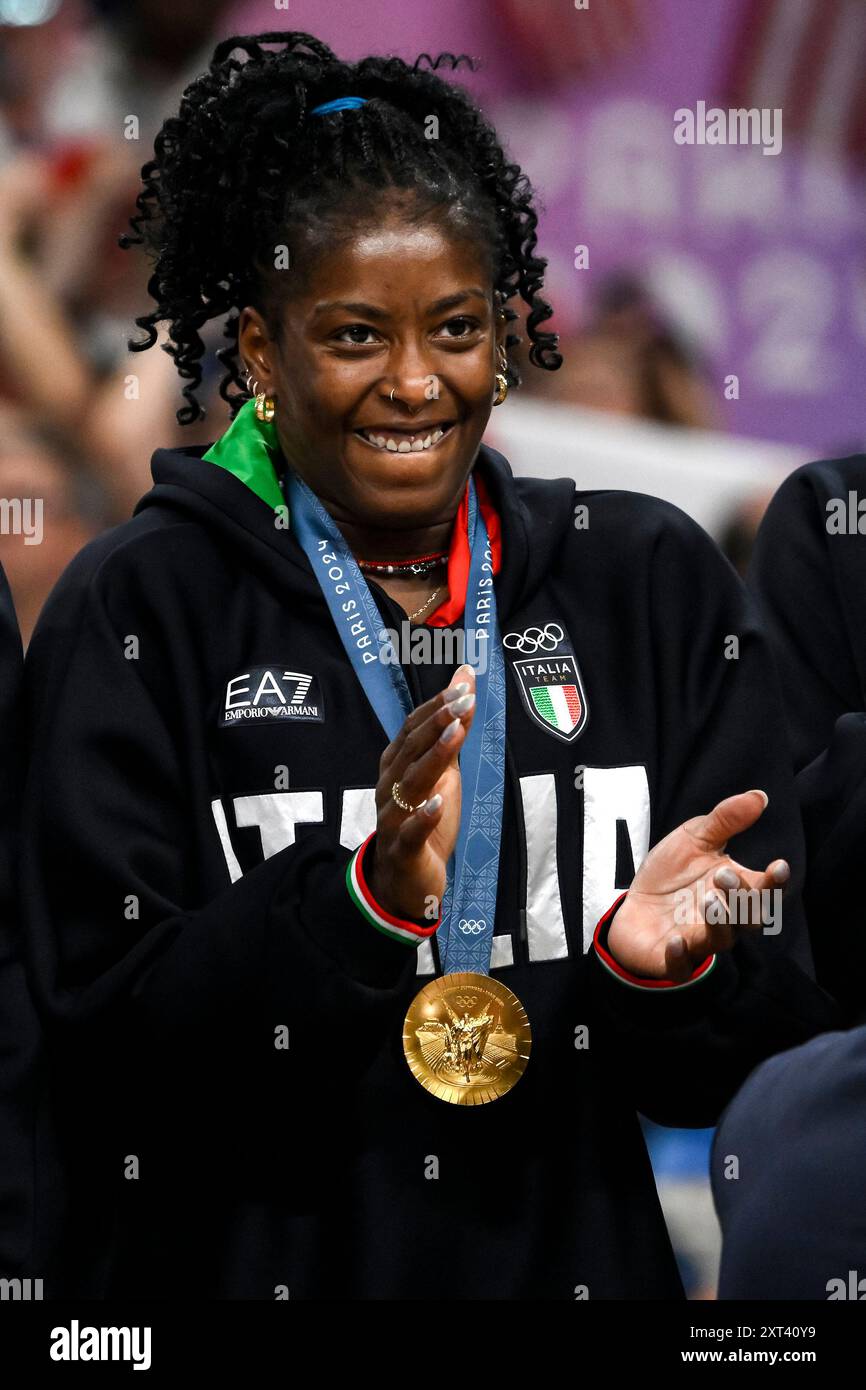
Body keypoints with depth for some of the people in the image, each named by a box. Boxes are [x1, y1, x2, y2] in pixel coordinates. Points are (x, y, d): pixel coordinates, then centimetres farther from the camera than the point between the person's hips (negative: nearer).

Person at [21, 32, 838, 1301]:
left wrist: (671, 964, -20)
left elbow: (767, 1051, -1)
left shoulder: (653, 587, 0)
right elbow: (104, 1048, -13)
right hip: (247, 1263, -2)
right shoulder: (141, 611, -7)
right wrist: (362, 906, -26)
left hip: (585, 1263, 2)